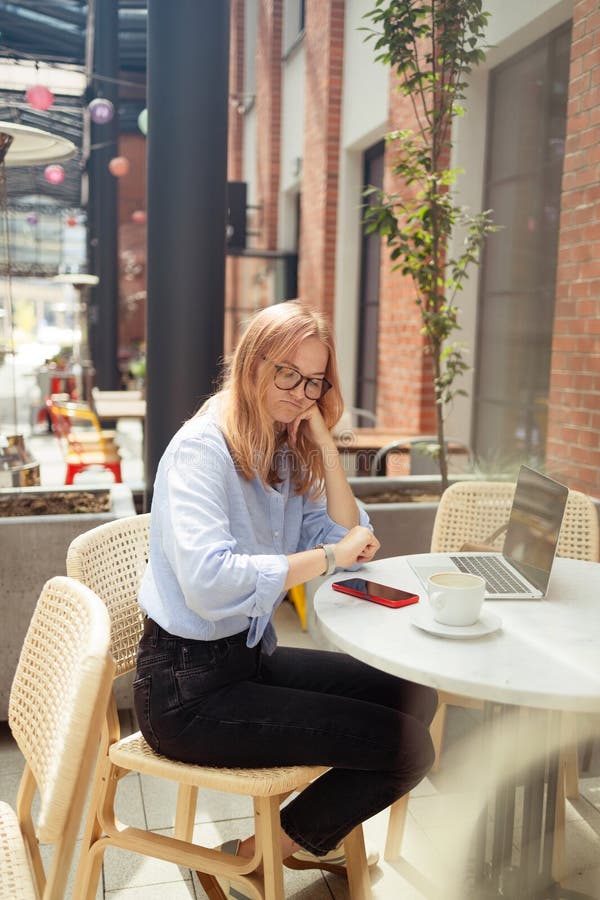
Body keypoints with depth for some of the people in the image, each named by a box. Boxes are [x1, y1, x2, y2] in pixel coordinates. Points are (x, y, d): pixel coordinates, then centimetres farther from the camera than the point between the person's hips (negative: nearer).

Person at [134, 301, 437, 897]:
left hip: (251, 657, 9)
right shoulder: (203, 449, -18)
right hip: (188, 689, -9)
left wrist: (324, 440, -5)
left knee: (416, 699, 10)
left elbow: (349, 541, 2)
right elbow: (209, 583, -32)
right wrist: (327, 557, -23)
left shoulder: (285, 454, 8)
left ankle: (308, 840, 25)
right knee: (406, 746, -11)